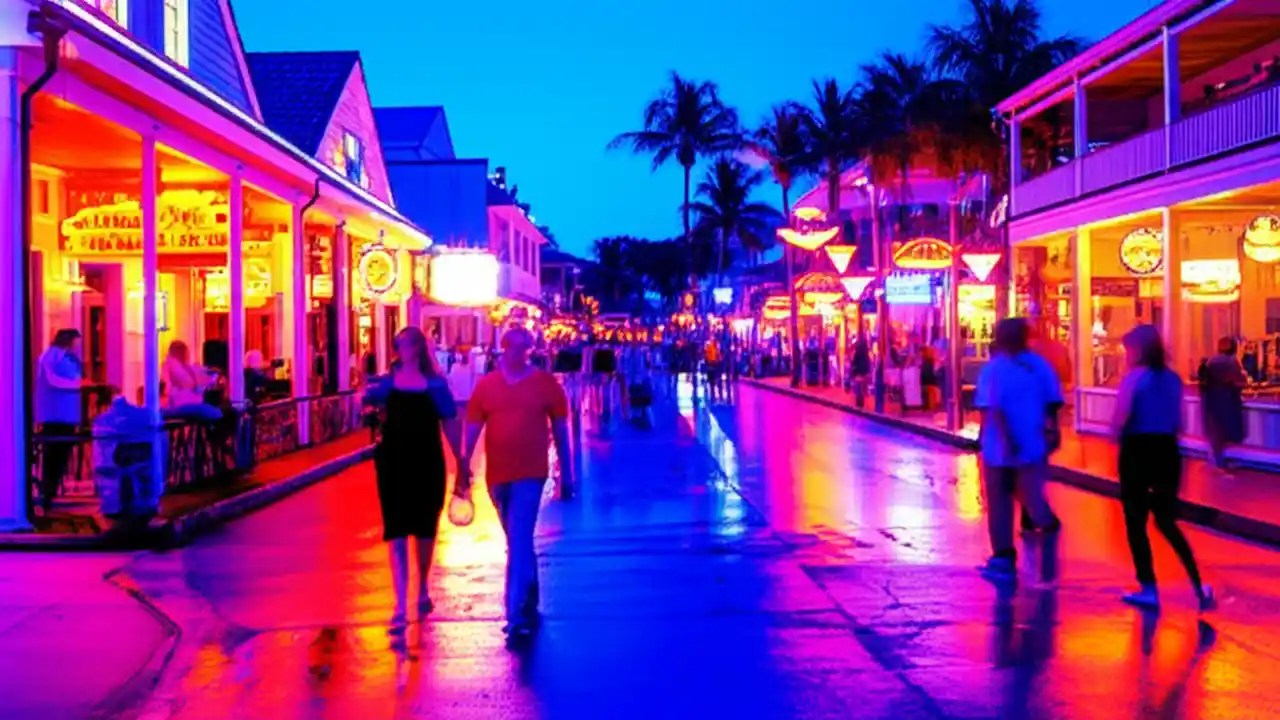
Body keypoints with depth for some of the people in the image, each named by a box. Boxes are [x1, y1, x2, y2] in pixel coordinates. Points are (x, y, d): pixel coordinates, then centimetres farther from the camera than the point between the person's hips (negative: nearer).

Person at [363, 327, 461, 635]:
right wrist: (369, 396, -32)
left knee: (425, 531, 15)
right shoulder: (386, 383, 2)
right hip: (393, 465, 0)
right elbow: (367, 401, -10)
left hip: (427, 465, 0)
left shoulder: (436, 384, -1)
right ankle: (400, 607, -4)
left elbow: (450, 424, 0)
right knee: (397, 534, -4)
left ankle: (423, 591, 37)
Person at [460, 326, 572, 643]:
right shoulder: (486, 385, 4)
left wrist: (566, 471, 6)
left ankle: (517, 614, -12)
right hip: (497, 475, 3)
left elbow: (560, 429, 5)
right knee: (518, 543, 17)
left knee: (519, 544, -12)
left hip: (530, 474, -3)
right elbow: (472, 429, 6)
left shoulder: (546, 383, -1)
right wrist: (464, 467, 2)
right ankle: (529, 605, 32)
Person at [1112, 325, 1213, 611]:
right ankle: (1199, 588, 11)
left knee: (1135, 522, 6)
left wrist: (1117, 434, 4)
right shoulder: (1173, 378, 8)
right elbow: (1179, 423, 9)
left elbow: (1119, 420, -17)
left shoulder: (1134, 377, -10)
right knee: (1167, 522, 16)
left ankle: (1149, 589, 8)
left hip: (1137, 452, -6)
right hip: (1167, 452, 6)